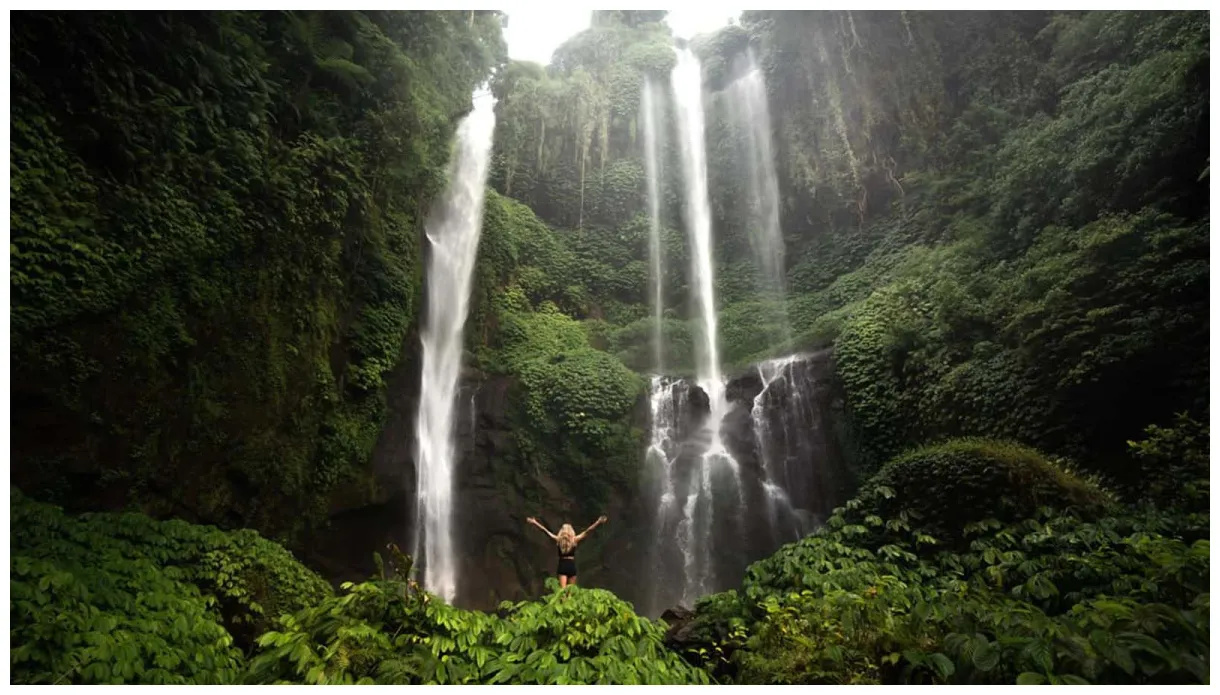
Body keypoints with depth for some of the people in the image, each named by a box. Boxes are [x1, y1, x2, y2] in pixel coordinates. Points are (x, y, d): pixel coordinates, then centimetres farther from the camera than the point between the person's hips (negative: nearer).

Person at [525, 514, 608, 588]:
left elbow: (546, 531, 5)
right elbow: (587, 532, -1)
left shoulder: (558, 540, 0)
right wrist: (598, 522, 2)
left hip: (562, 566, 0)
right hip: (572, 566, 0)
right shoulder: (575, 540, -2)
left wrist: (535, 522, 12)